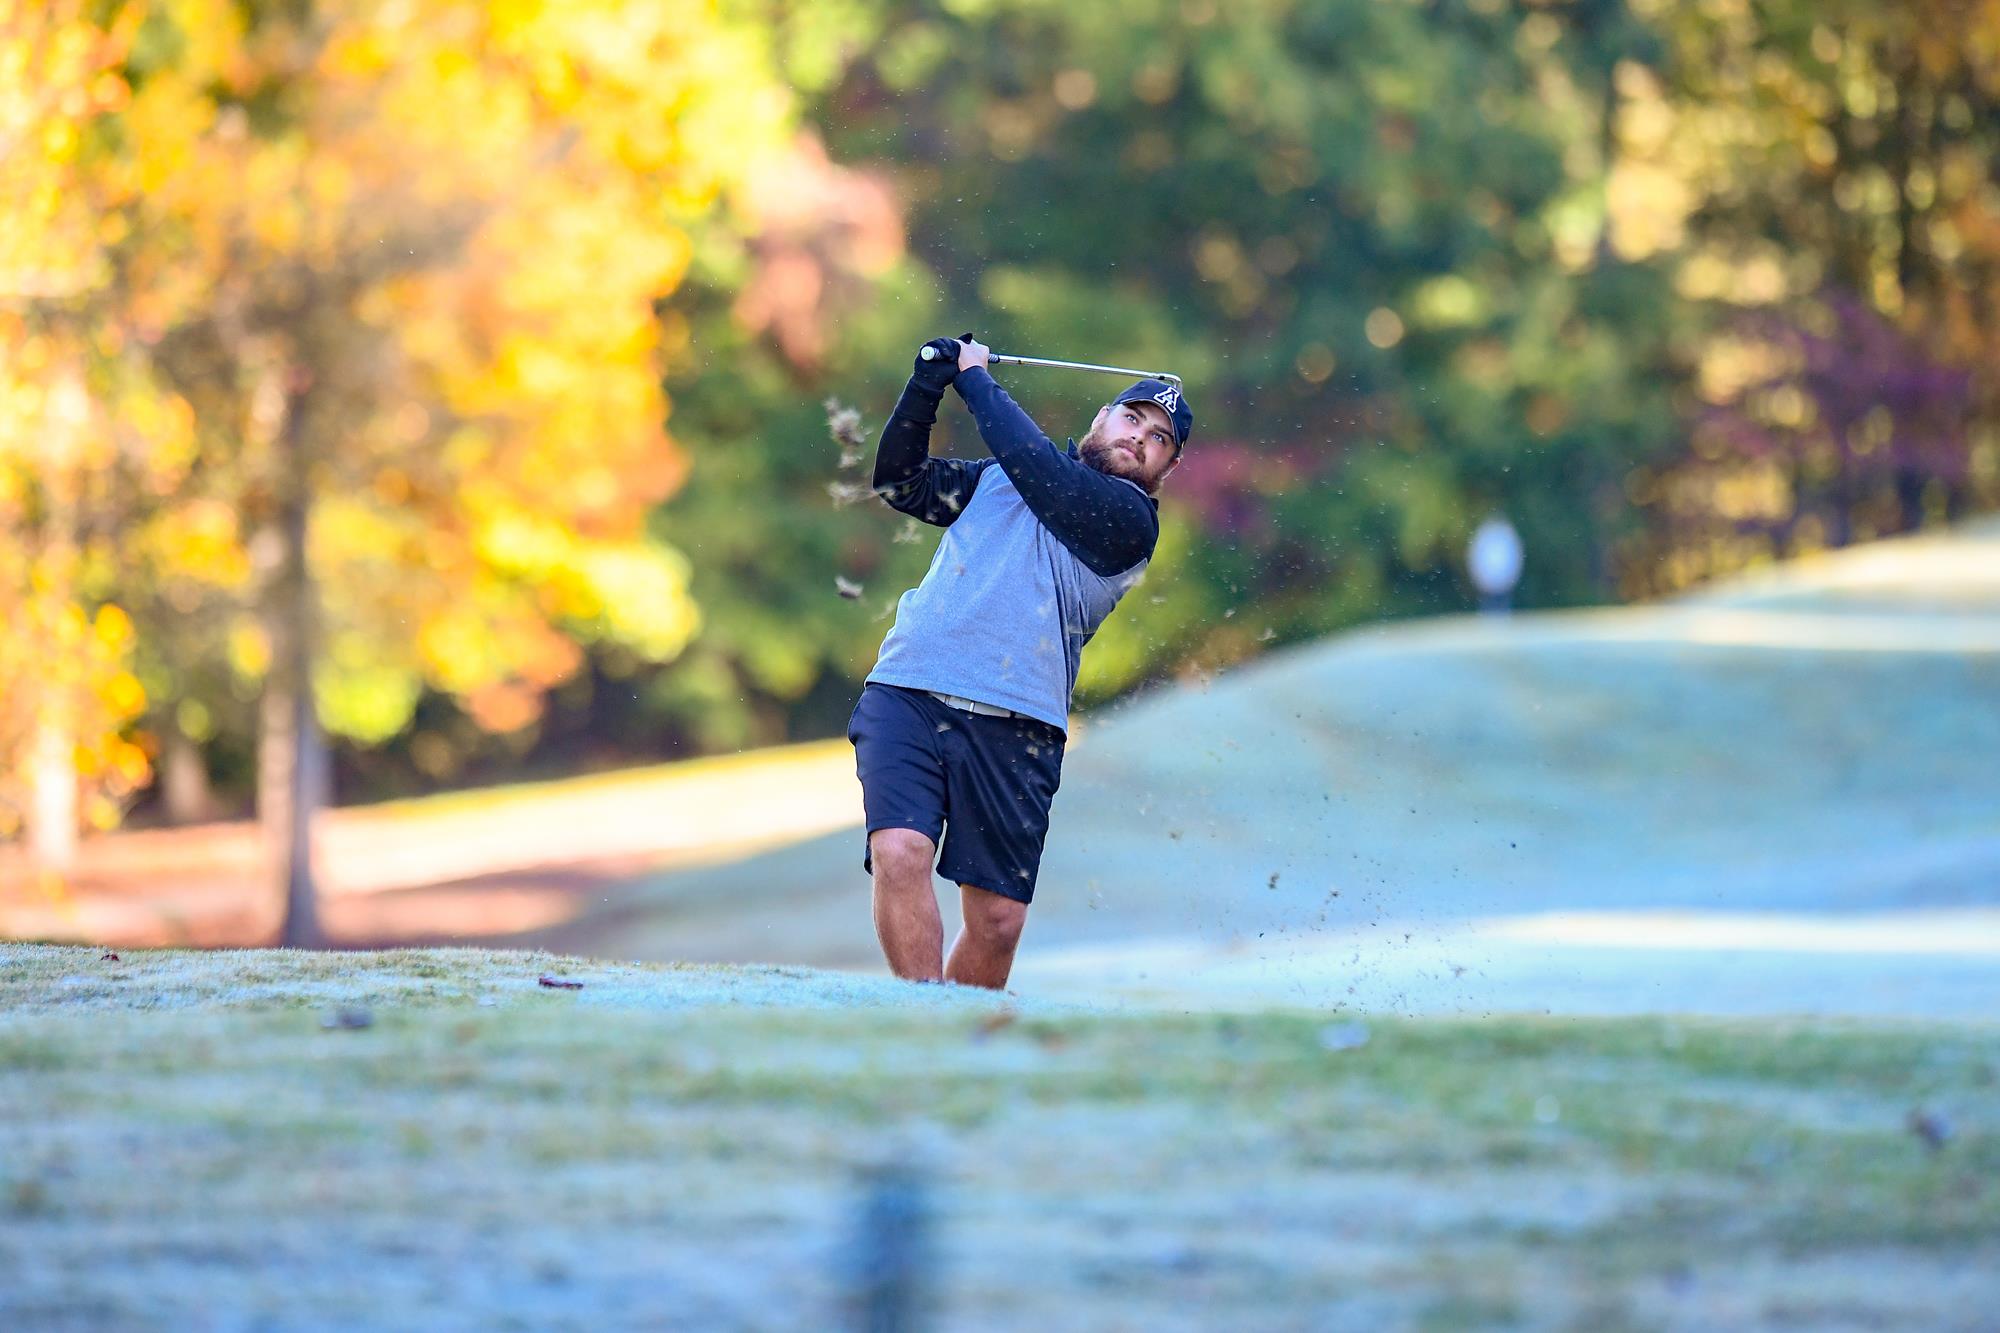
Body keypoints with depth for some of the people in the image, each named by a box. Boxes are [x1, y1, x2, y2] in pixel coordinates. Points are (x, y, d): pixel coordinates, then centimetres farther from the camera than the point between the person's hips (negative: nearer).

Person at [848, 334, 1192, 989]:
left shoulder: (1129, 519, 5)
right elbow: (900, 481, 21)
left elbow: (1039, 465, -8)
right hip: (906, 695, 1)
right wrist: (928, 386, 7)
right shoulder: (996, 478, 21)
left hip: (1013, 728, -1)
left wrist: (975, 379, 1)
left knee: (998, 920, -2)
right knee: (900, 854, -21)